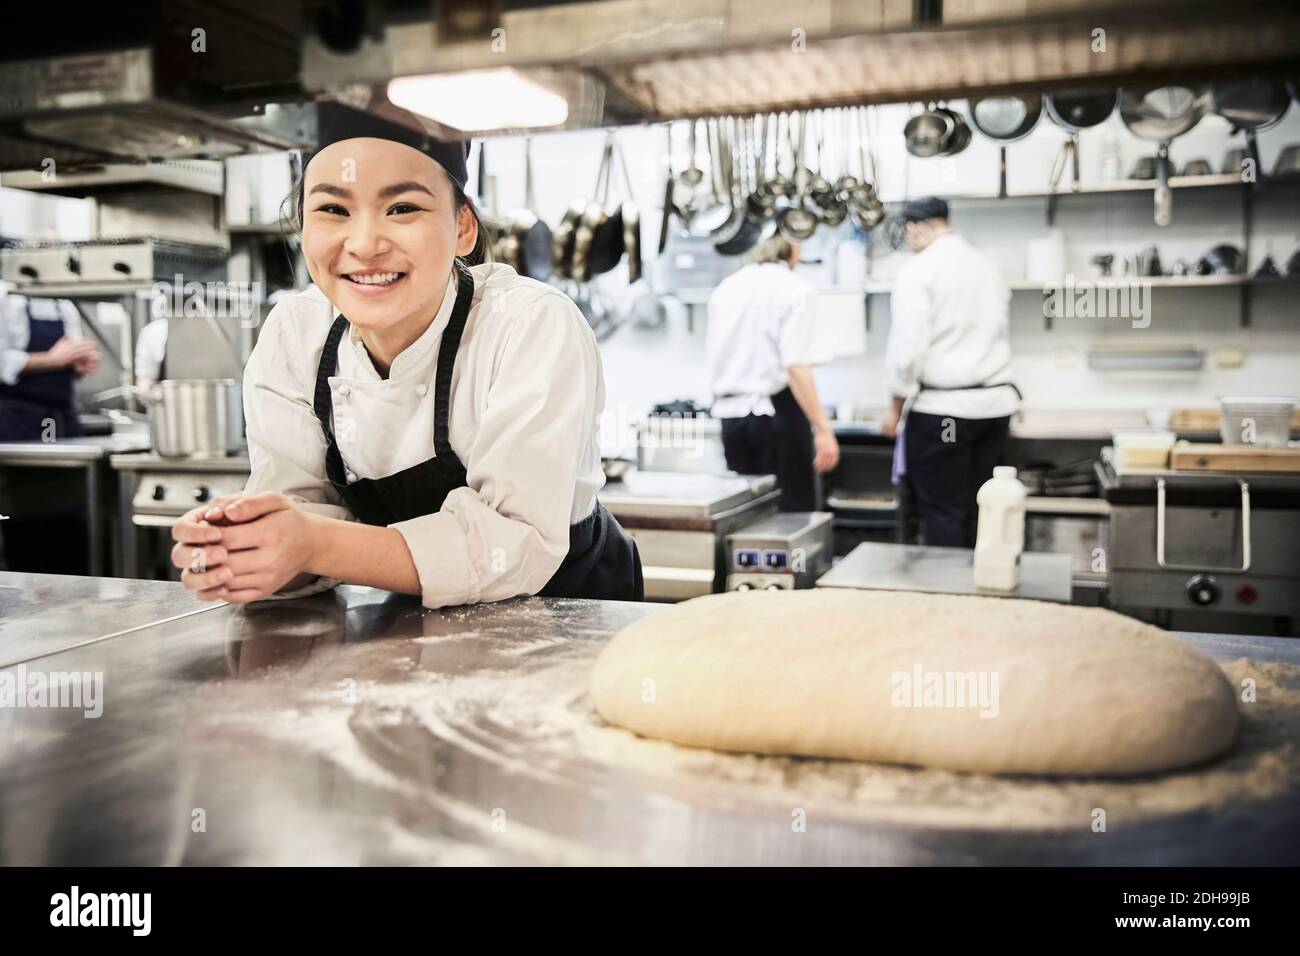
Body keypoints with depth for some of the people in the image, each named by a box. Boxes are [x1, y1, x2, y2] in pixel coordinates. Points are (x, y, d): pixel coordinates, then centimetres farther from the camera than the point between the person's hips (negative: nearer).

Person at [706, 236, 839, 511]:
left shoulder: (725, 287, 10)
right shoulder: (793, 287, -8)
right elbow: (795, 366, -18)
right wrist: (823, 429, -18)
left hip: (730, 413, 6)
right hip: (777, 412, -6)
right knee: (795, 509, 2)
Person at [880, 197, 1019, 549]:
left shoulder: (918, 270, -9)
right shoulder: (988, 265, 12)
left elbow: (908, 346, -15)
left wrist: (896, 407, -4)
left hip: (942, 407, -6)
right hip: (996, 402, 6)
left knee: (942, 513, 1)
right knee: (978, 511, 12)